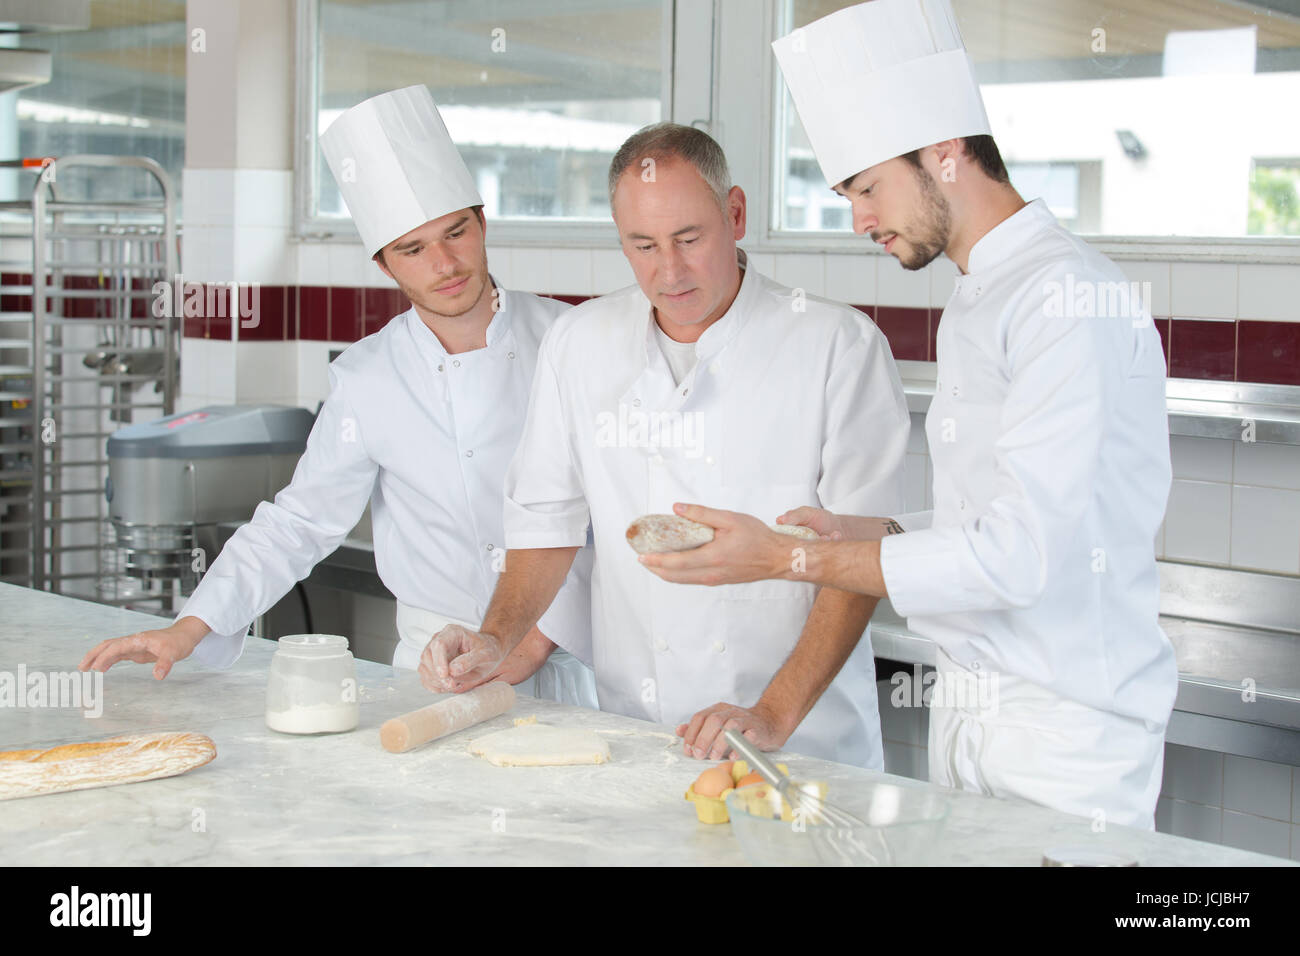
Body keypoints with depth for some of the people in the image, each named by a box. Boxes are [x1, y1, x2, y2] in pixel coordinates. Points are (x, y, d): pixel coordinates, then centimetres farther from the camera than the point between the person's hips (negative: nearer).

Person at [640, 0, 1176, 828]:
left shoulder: (1069, 296, -18)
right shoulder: (974, 306, 15)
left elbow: (1019, 552, -25)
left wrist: (786, 558, -22)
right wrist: (853, 533, 3)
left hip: (1067, 730, -9)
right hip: (967, 713, 9)